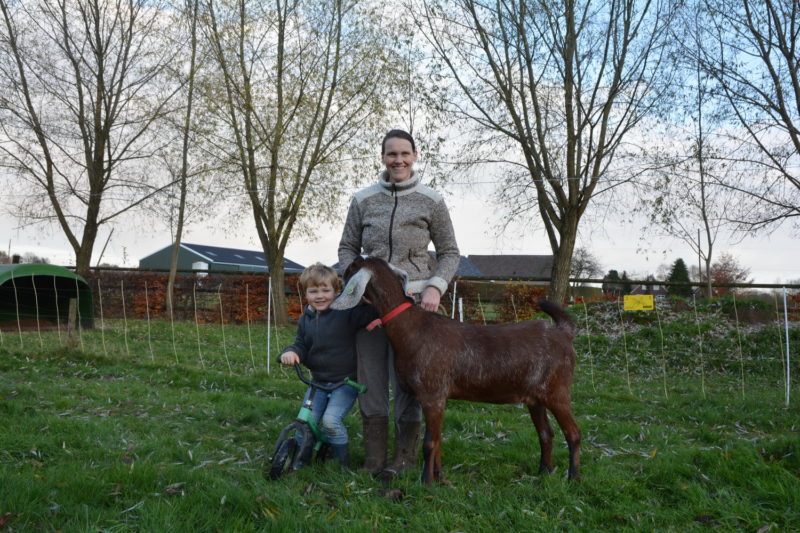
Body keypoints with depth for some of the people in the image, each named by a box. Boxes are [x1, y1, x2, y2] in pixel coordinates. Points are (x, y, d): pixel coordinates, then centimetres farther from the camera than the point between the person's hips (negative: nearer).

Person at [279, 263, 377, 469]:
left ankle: (341, 458, 7)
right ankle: (300, 456, 22)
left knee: (331, 419, -18)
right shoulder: (306, 319, 7)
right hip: (319, 381, 5)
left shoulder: (346, 312, -12)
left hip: (346, 381, -5)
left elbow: (369, 314, -21)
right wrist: (292, 352, -11)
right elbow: (302, 344, 10)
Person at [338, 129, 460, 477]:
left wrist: (436, 287, -9)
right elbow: (347, 248, 14)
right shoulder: (363, 200, 7)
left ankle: (405, 455, 14)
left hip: (413, 300, -2)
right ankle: (374, 457, 16)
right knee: (370, 375, 5)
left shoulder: (431, 201, 2)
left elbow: (449, 252, 7)